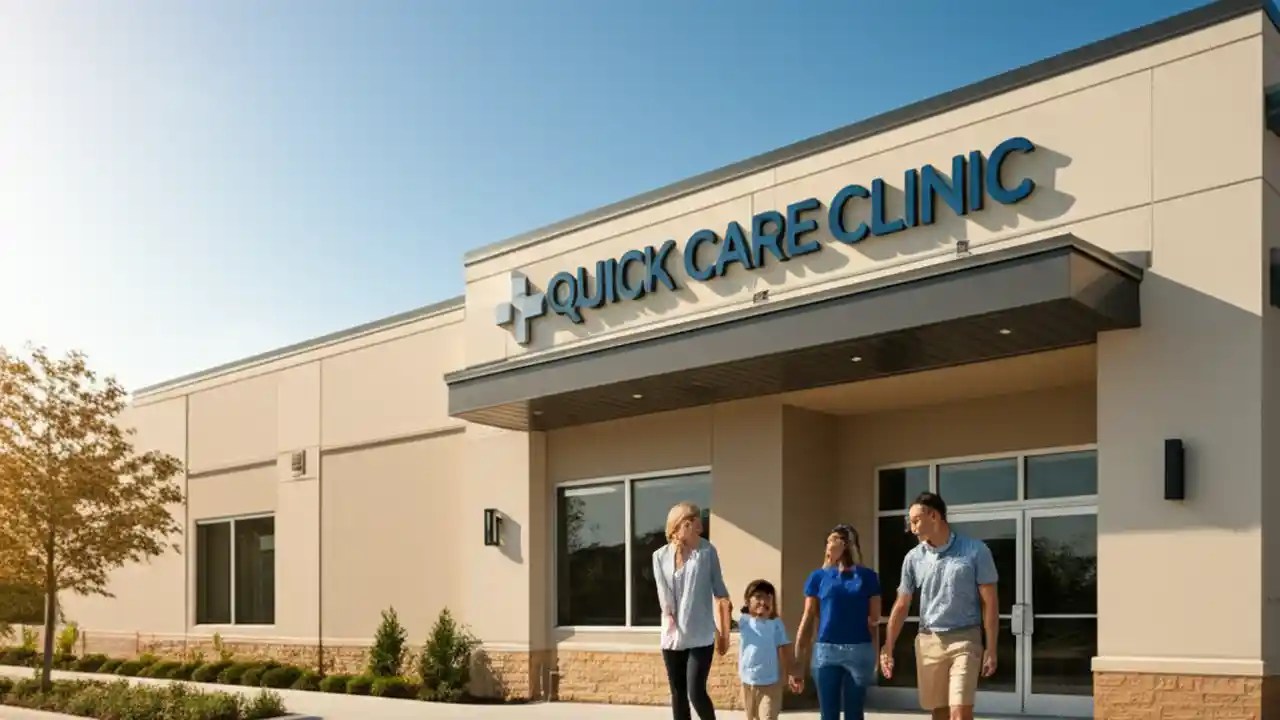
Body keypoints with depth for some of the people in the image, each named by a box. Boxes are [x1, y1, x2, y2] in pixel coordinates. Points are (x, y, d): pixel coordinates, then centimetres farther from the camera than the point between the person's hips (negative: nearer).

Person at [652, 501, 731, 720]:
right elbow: (663, 595, -1)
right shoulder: (660, 556, 1)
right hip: (672, 637, 3)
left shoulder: (707, 551, -3)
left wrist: (723, 632, 4)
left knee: (696, 692, -10)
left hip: (701, 637, -3)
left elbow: (720, 594, 2)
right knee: (678, 694, 9)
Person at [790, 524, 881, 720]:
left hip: (859, 651, 0)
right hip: (826, 651, 1)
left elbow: (874, 619, 6)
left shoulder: (867, 576, 3)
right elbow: (808, 619, 5)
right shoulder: (819, 576, 5)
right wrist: (798, 662, 3)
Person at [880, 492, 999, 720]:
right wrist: (887, 648, 7)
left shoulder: (975, 550, -6)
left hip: (964, 639, -4)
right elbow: (901, 606, 10)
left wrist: (991, 649, -7)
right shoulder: (914, 557, 4)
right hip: (928, 641, 4)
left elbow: (989, 602, -4)